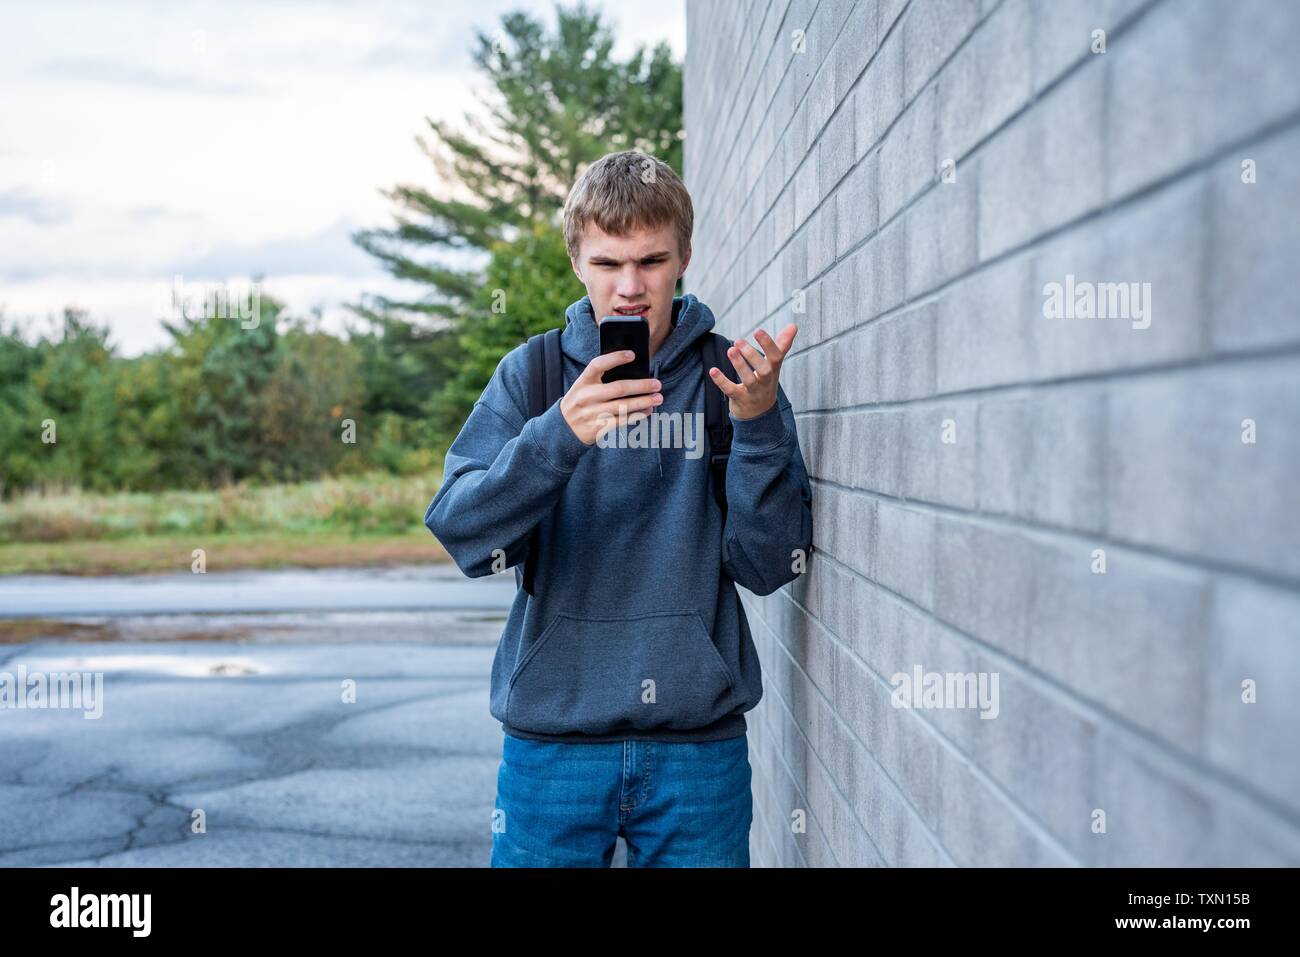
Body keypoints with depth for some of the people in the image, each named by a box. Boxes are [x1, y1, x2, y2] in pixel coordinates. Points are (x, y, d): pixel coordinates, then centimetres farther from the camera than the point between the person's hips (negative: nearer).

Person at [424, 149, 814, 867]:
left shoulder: (733, 377, 1)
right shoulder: (532, 374, 1)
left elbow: (768, 567, -5)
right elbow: (463, 538, -12)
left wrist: (758, 425, -19)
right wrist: (559, 434, -27)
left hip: (699, 747, 0)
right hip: (552, 741, 0)